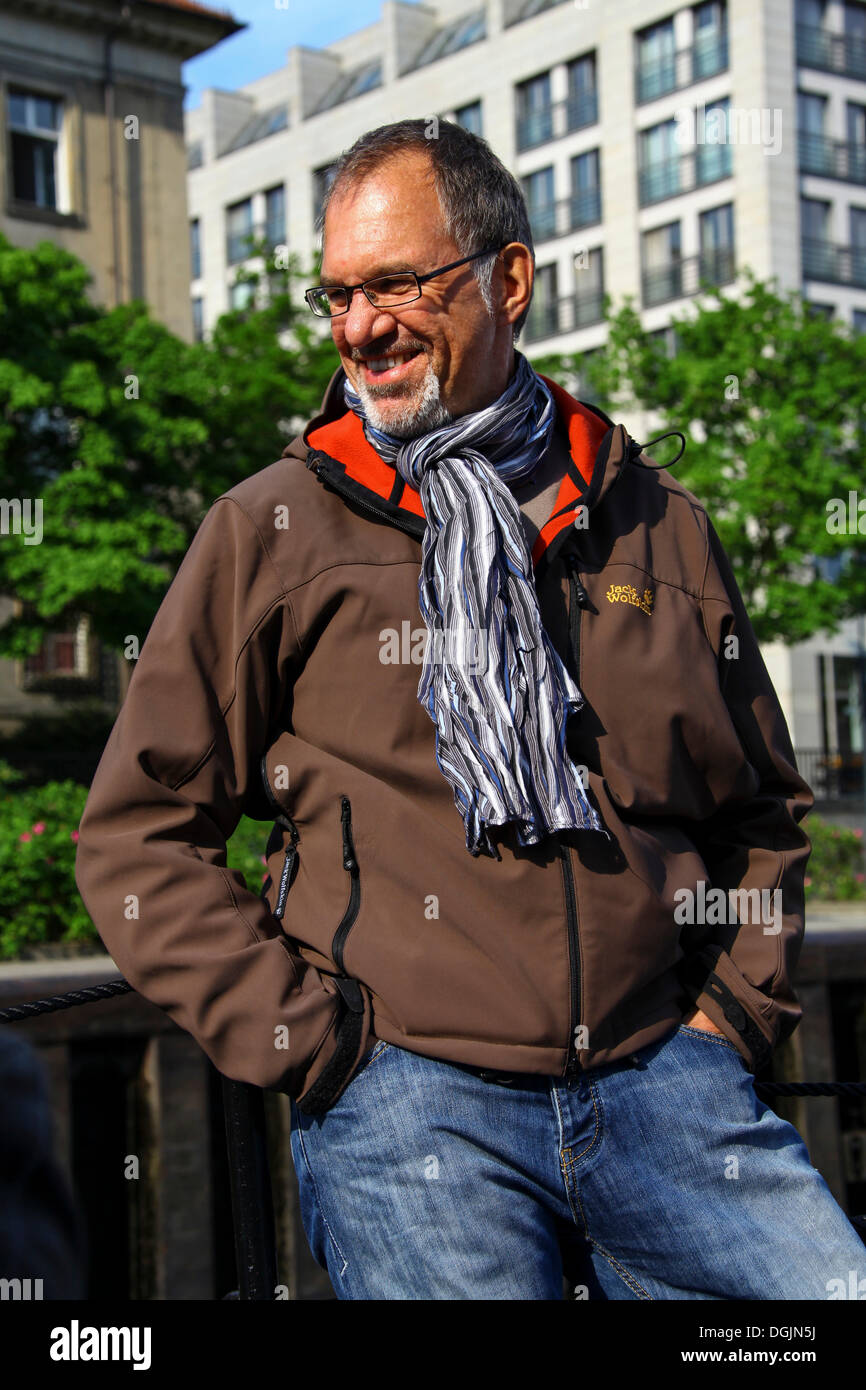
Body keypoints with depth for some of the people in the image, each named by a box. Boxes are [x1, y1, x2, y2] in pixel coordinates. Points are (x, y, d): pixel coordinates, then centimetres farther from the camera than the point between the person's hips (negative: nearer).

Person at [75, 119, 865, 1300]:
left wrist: (736, 1013, 11)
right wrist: (311, 1042, -4)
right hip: (403, 1095, -2)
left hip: (659, 1075, 2)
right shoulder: (269, 534, 4)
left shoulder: (657, 525, 13)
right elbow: (138, 840, 3)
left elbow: (762, 806, 23)